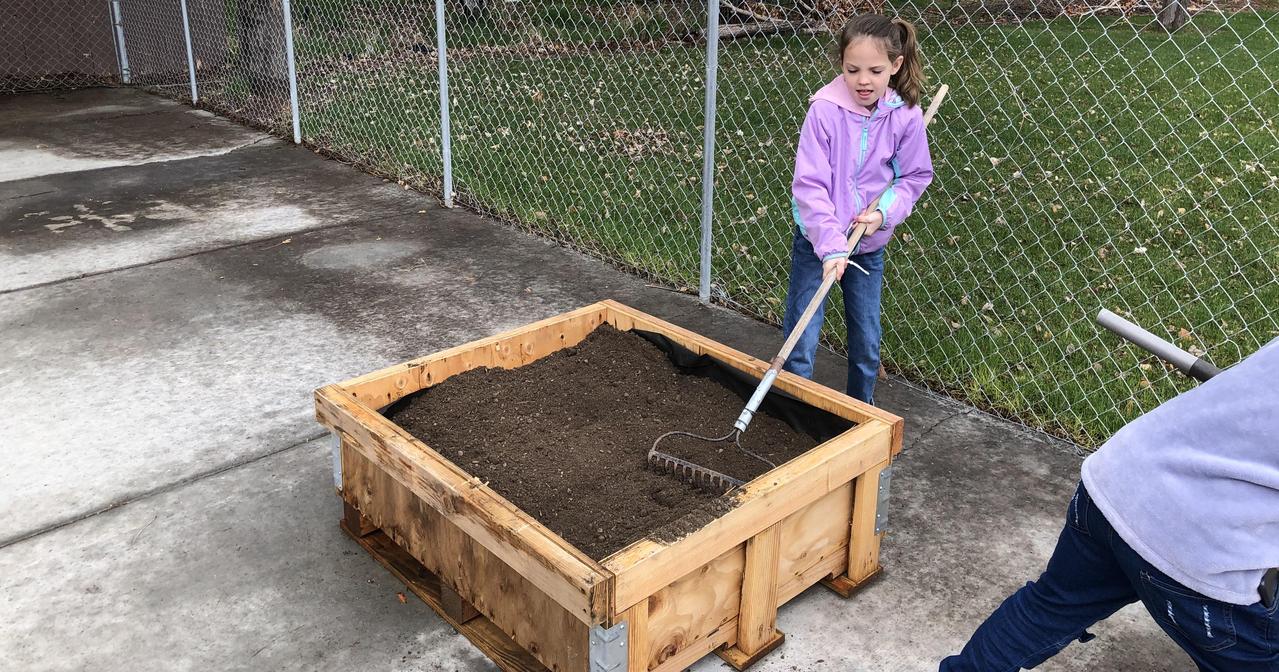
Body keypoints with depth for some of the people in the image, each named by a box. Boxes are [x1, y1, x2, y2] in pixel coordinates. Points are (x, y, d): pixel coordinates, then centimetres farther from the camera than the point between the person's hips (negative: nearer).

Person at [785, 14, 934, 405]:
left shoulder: (906, 116, -10)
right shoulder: (825, 110, -19)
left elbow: (915, 176, 3)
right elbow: (809, 185, -20)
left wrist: (885, 212, -15)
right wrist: (831, 246, -28)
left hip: (869, 243, 3)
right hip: (817, 240, -3)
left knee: (867, 341, 13)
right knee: (801, 342, -2)